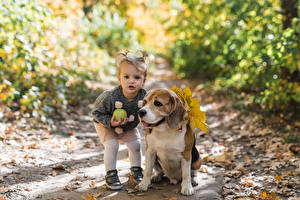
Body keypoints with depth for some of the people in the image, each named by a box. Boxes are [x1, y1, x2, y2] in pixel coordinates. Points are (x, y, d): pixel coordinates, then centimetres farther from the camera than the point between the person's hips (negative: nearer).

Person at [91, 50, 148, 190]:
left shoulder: (144, 97, -30)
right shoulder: (110, 97, -39)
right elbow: (97, 112, -25)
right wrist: (110, 122, -36)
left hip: (129, 126, 4)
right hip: (105, 124, -3)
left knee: (135, 145, 1)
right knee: (111, 145, -18)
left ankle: (135, 169, 27)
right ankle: (111, 174, 0)